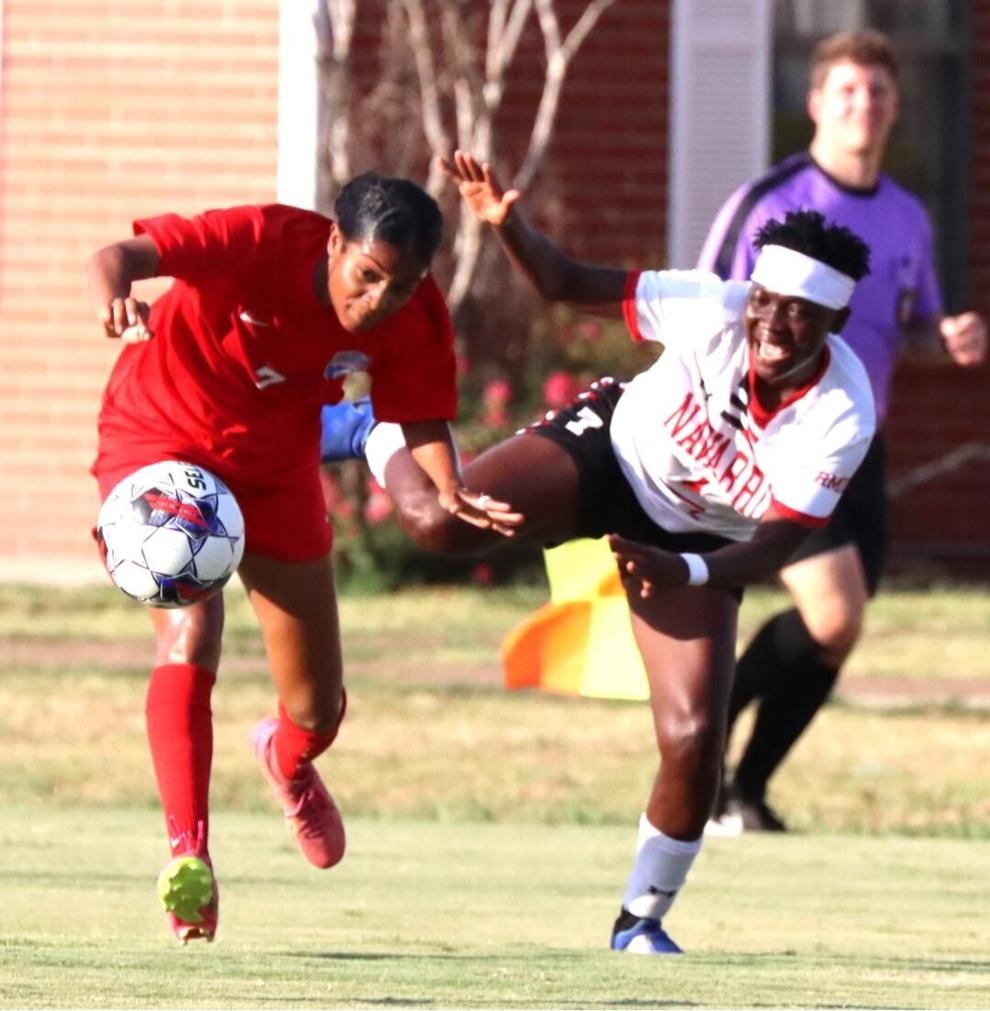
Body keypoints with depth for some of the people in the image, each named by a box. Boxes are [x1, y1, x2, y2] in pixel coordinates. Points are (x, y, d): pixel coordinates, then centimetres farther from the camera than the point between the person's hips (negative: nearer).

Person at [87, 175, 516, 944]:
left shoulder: (415, 321, -19)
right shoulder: (261, 243, -33)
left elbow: (421, 418, -7)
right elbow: (120, 256, -41)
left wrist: (450, 492, -30)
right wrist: (113, 294, -66)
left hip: (274, 466, 4)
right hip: (163, 440, -4)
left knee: (318, 710, 8)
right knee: (190, 638, -29)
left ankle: (289, 761, 46)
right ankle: (188, 852, -24)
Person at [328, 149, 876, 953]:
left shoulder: (841, 420, -26)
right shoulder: (716, 311, -26)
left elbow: (774, 547, -25)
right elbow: (568, 284, -17)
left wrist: (682, 572, -42)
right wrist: (510, 227, -35)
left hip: (699, 546, 1)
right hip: (614, 449, -1)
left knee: (695, 742, -13)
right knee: (442, 522, -26)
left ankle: (641, 922, 13)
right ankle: (375, 428, 13)